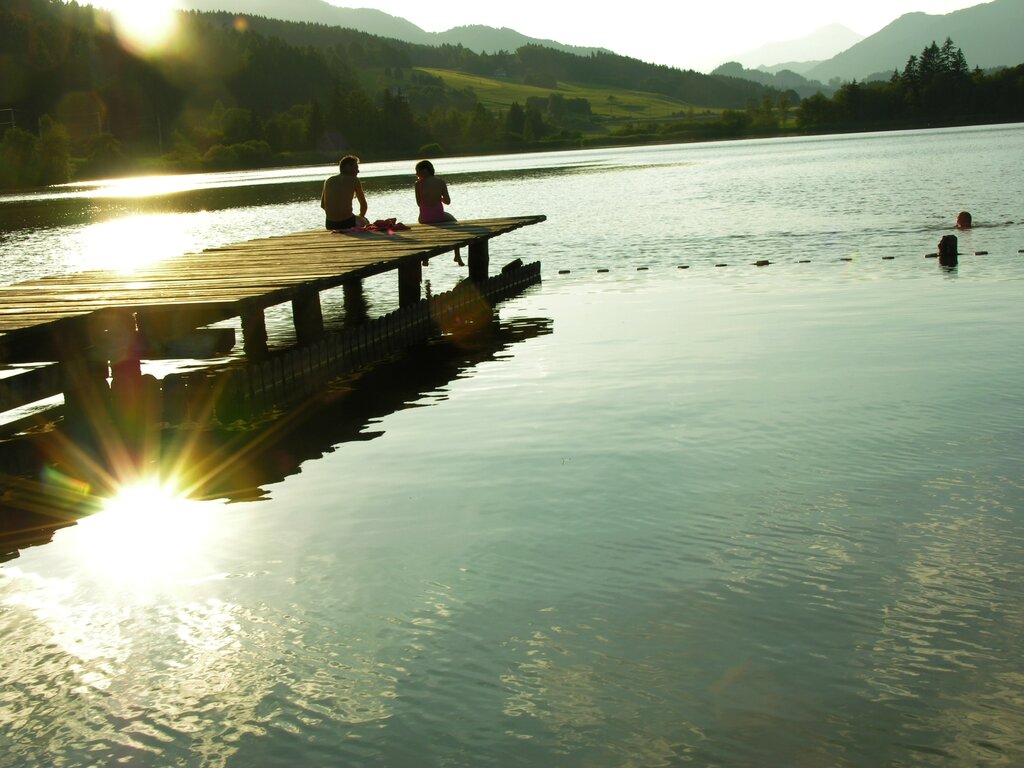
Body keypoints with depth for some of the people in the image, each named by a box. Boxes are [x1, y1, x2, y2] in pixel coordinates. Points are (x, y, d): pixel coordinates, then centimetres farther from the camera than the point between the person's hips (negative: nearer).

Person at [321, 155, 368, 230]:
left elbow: (323, 205, 16)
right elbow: (363, 205, 5)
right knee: (364, 221, 29)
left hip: (330, 224, 4)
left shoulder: (328, 181, 11)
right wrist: (360, 217, 23)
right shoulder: (354, 180, 0)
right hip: (347, 222, -4)